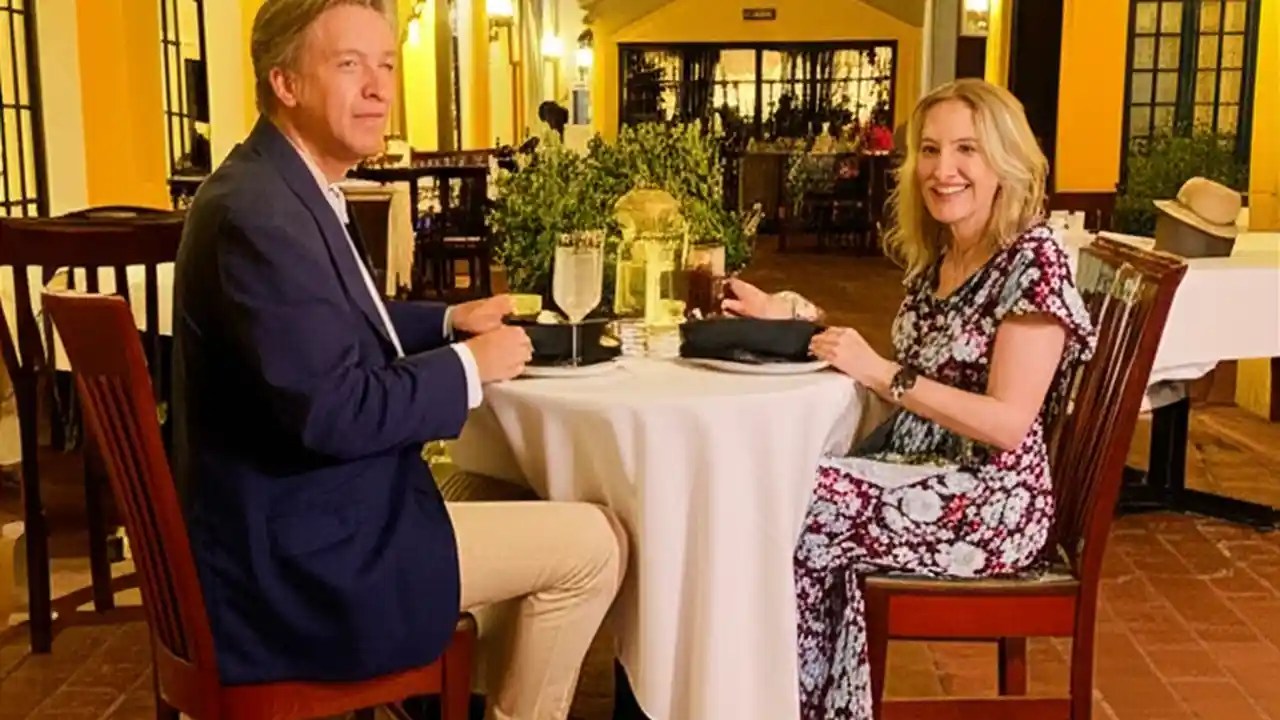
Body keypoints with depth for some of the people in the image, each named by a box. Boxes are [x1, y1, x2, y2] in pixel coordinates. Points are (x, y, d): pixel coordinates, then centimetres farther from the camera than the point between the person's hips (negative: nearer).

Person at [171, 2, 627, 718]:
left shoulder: (285, 188, 8)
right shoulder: (260, 212, -24)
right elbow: (330, 411, -28)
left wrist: (449, 320, 9)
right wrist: (468, 364, -15)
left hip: (298, 518, 11)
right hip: (300, 555, -11)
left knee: (506, 489, 30)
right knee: (595, 544, -6)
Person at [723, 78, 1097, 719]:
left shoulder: (1031, 261, -15)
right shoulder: (935, 255, 9)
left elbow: (1007, 424, -21)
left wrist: (881, 373, -25)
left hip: (988, 502, -7)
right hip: (916, 464, 7)